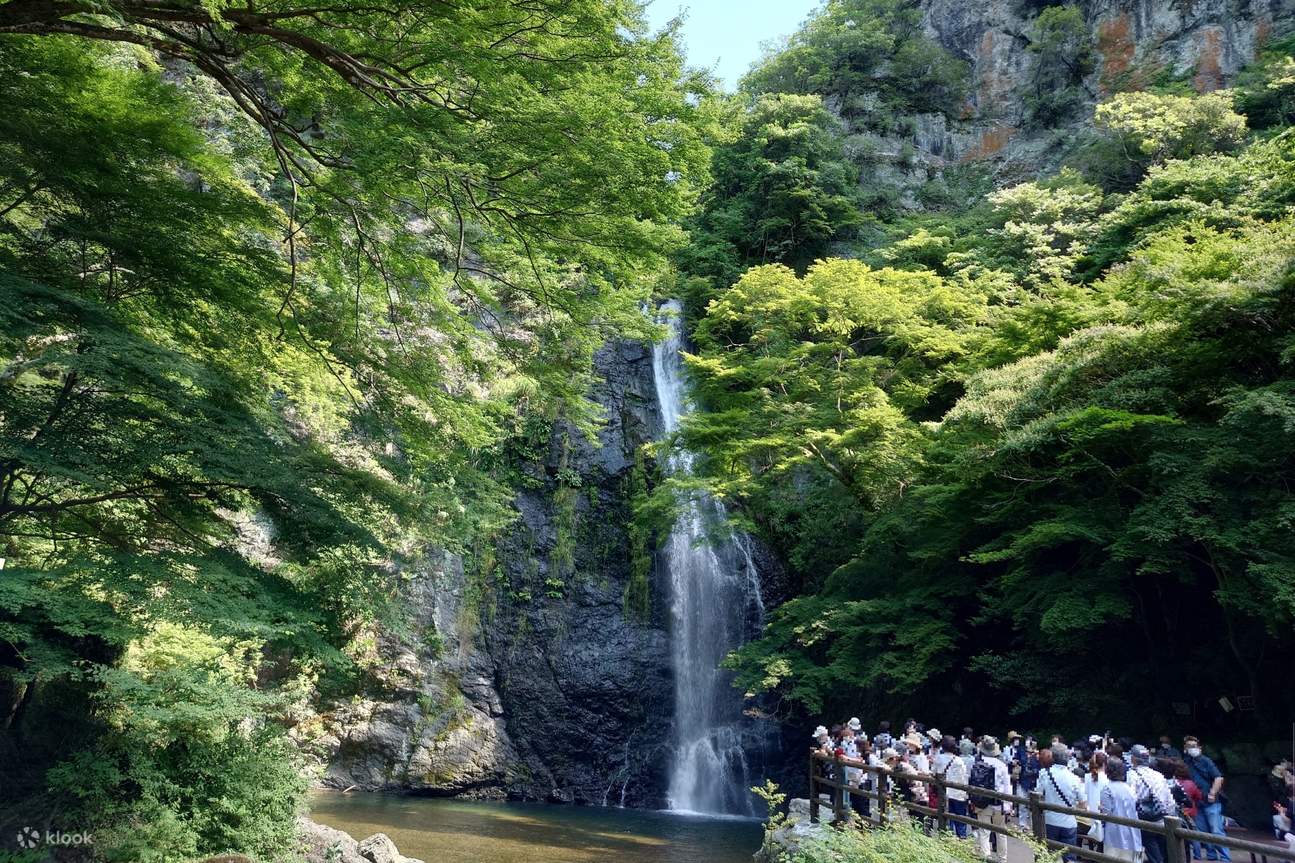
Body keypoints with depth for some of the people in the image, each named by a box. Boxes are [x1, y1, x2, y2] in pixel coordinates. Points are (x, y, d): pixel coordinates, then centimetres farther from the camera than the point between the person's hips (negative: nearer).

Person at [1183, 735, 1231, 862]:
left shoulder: (1205, 761, -6)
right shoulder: (1184, 763, 6)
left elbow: (1219, 777, -11)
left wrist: (1212, 793, -17)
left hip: (1211, 802, -5)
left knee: (1217, 831, -7)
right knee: (1203, 832, 8)